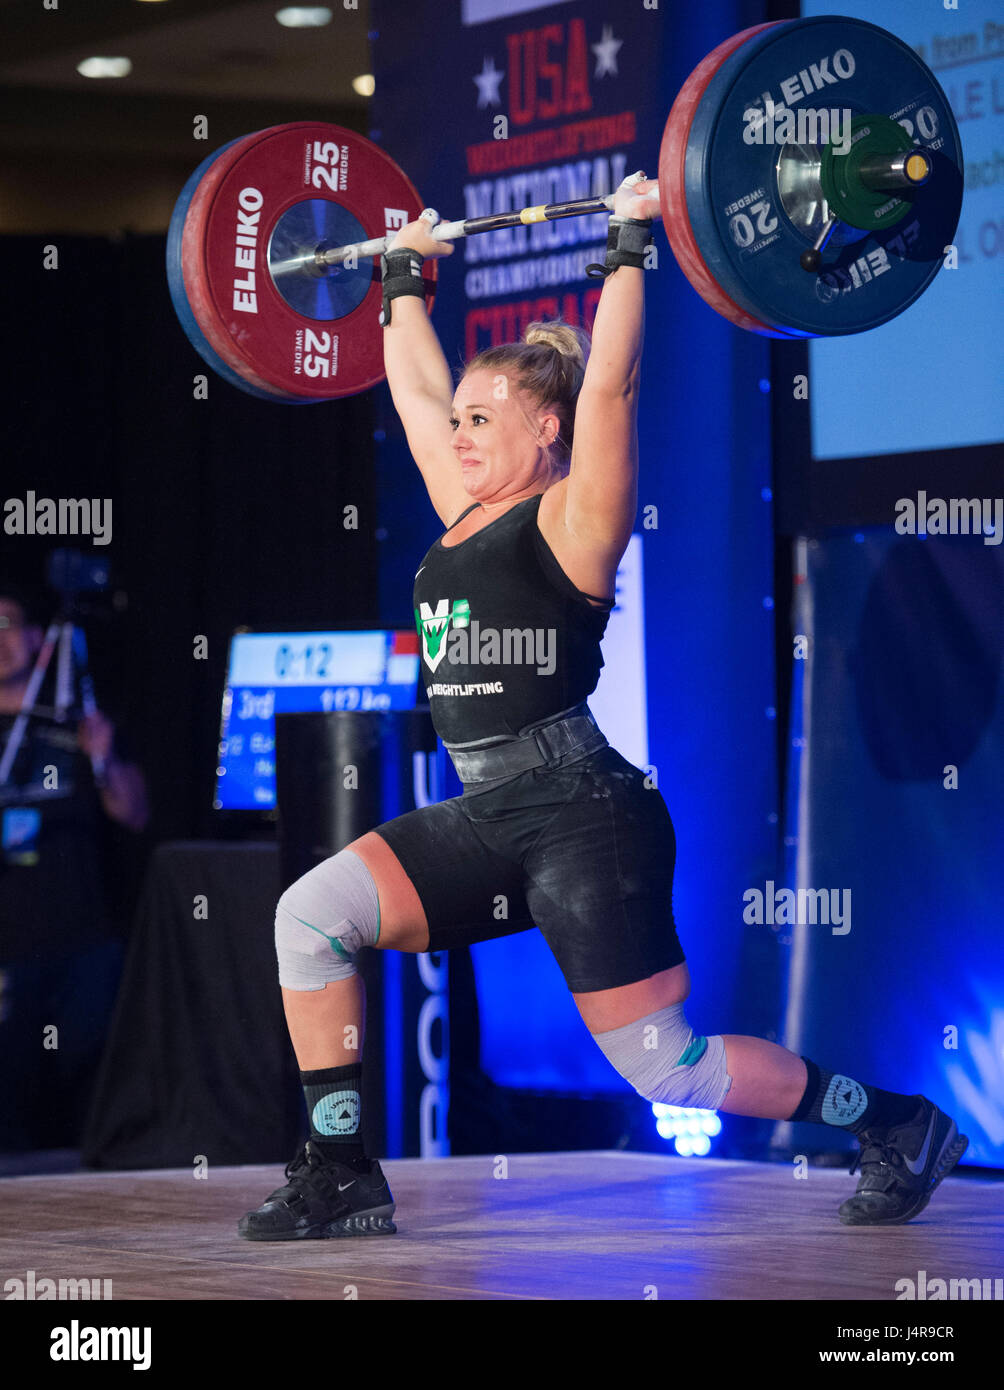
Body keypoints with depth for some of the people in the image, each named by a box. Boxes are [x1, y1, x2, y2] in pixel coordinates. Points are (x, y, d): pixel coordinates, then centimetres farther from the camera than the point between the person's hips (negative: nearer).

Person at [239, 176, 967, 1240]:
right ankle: (340, 1178, -2)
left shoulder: (571, 518, -6)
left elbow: (609, 384, -17)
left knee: (666, 1069, -6)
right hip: (489, 820, 8)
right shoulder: (464, 516, 14)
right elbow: (416, 388, 25)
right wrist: (406, 276, 31)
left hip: (586, 826, -8)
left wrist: (629, 247, -16)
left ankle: (896, 1125, 13)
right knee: (309, 917, -8)